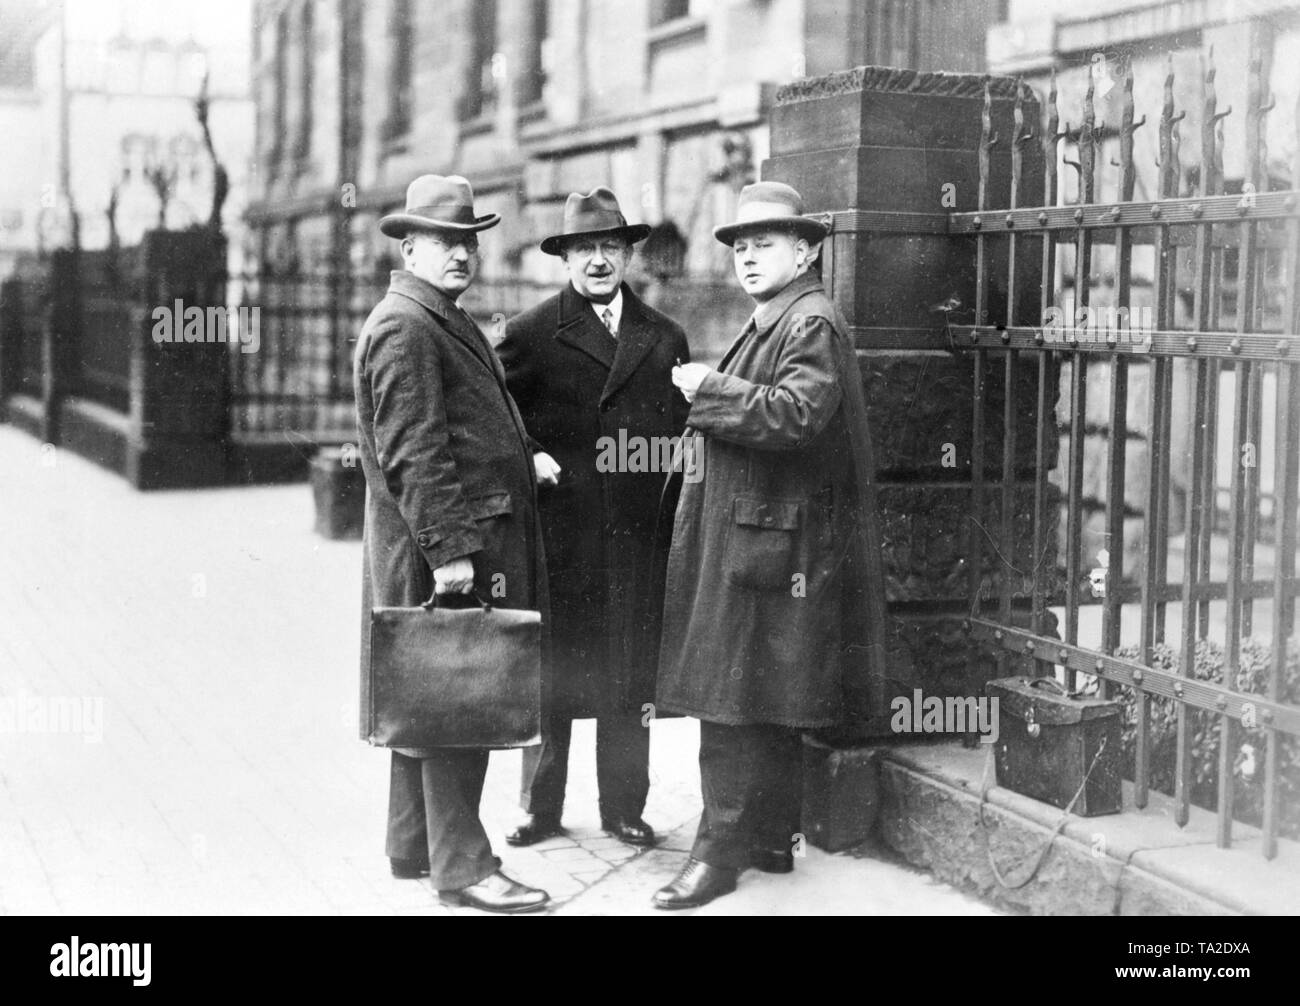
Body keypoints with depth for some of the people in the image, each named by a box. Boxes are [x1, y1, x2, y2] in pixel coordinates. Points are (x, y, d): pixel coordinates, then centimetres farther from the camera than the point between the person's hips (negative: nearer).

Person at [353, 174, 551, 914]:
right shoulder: (405, 326, -13)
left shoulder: (447, 322, 19)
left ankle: (415, 846, 26)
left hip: (474, 536, 11)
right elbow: (412, 451, -21)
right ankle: (462, 865, 1)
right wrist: (450, 548, -24)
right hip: (440, 544, -11)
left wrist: (523, 464, 16)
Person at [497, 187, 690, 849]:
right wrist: (527, 460, -10)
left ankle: (624, 807, 20)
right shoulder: (530, 335, 3)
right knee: (552, 675, 5)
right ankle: (541, 808, 17)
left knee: (631, 676, 7)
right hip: (558, 535, -2)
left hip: (639, 538, 2)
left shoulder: (665, 339, 12)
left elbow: (682, 434, 12)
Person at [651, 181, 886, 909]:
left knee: (734, 702, -7)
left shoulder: (814, 324, -11)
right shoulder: (768, 325, 20)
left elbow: (796, 413, -25)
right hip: (742, 539, 10)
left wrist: (711, 390, -17)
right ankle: (773, 839, 25)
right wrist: (710, 396, 6)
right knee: (767, 706, 16)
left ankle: (723, 851, -1)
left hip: (769, 543, -10)